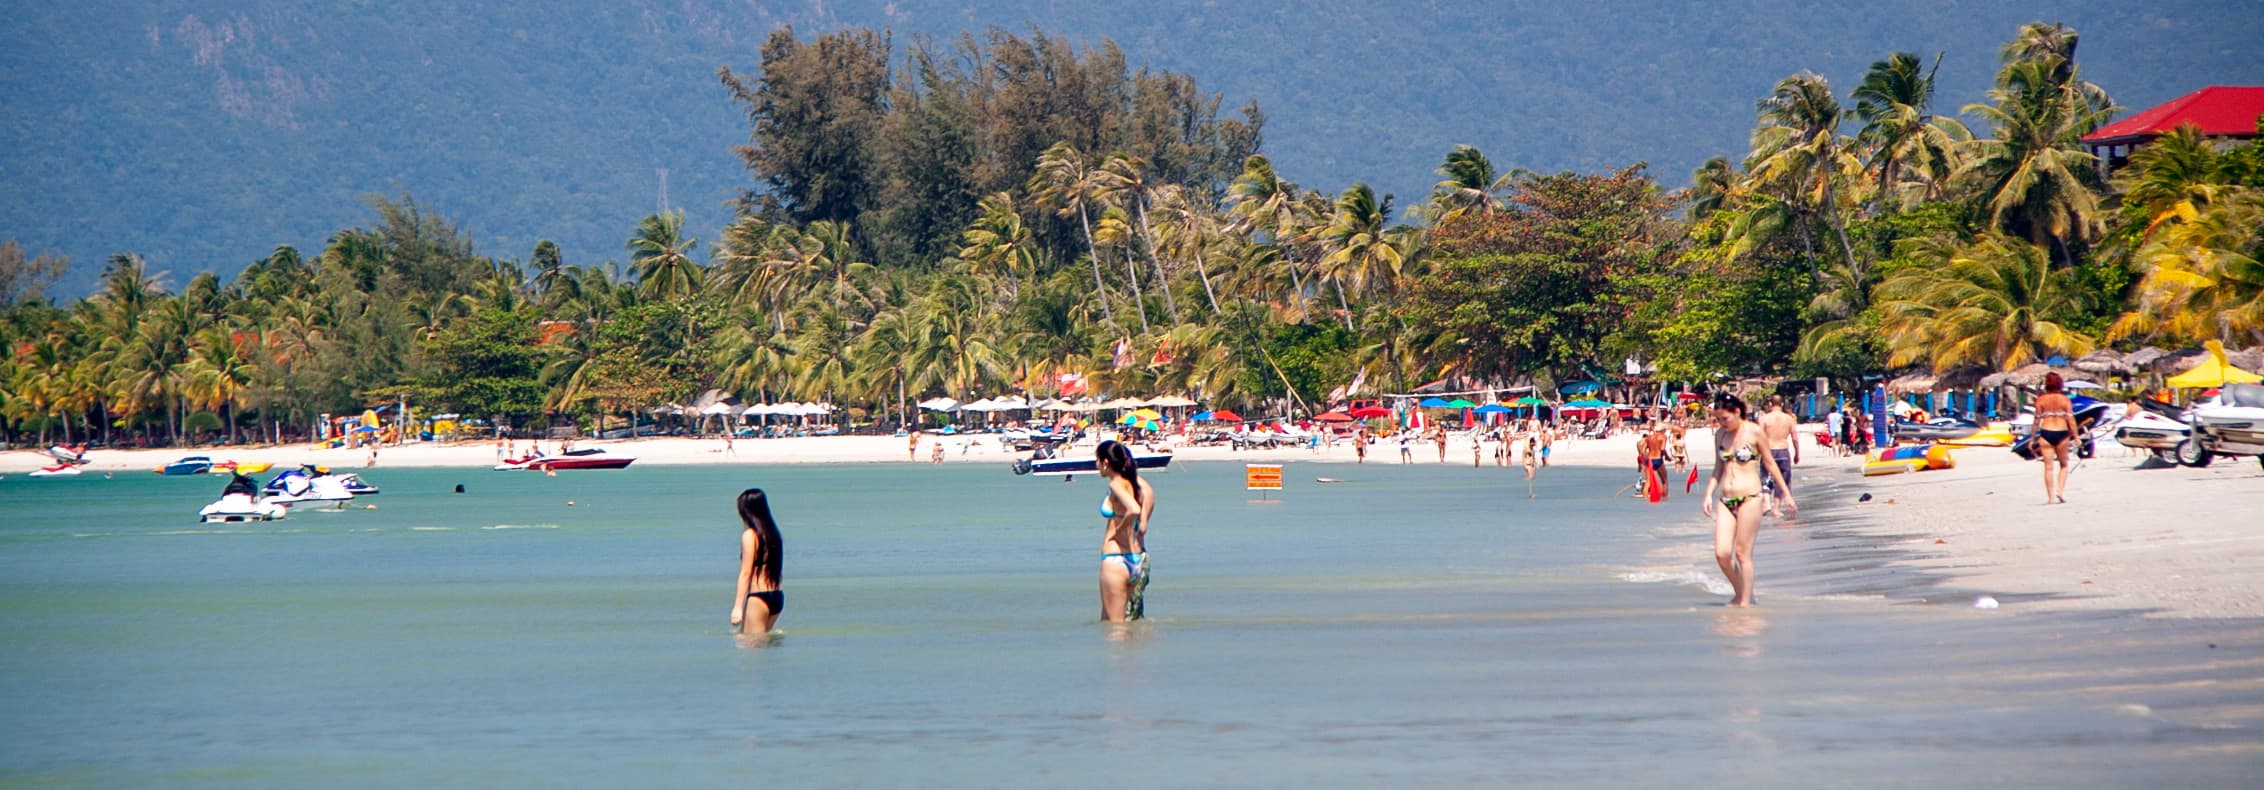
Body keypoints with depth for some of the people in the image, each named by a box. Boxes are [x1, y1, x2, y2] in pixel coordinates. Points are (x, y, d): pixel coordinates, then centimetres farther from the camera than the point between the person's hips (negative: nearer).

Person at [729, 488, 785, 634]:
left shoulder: (750, 535, -10)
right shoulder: (771, 533, 12)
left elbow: (746, 573, -14)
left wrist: (737, 606, -15)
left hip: (758, 597, -8)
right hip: (777, 596, 8)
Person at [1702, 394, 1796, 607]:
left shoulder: (1754, 432, -5)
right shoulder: (1720, 435, 9)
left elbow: (1770, 463, 4)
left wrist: (1786, 493, 7)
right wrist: (1709, 495, 9)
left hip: (1749, 498, -5)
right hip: (1725, 499, 5)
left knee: (1742, 553, -4)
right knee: (1721, 553, -4)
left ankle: (1745, 601, 6)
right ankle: (1739, 594, 17)